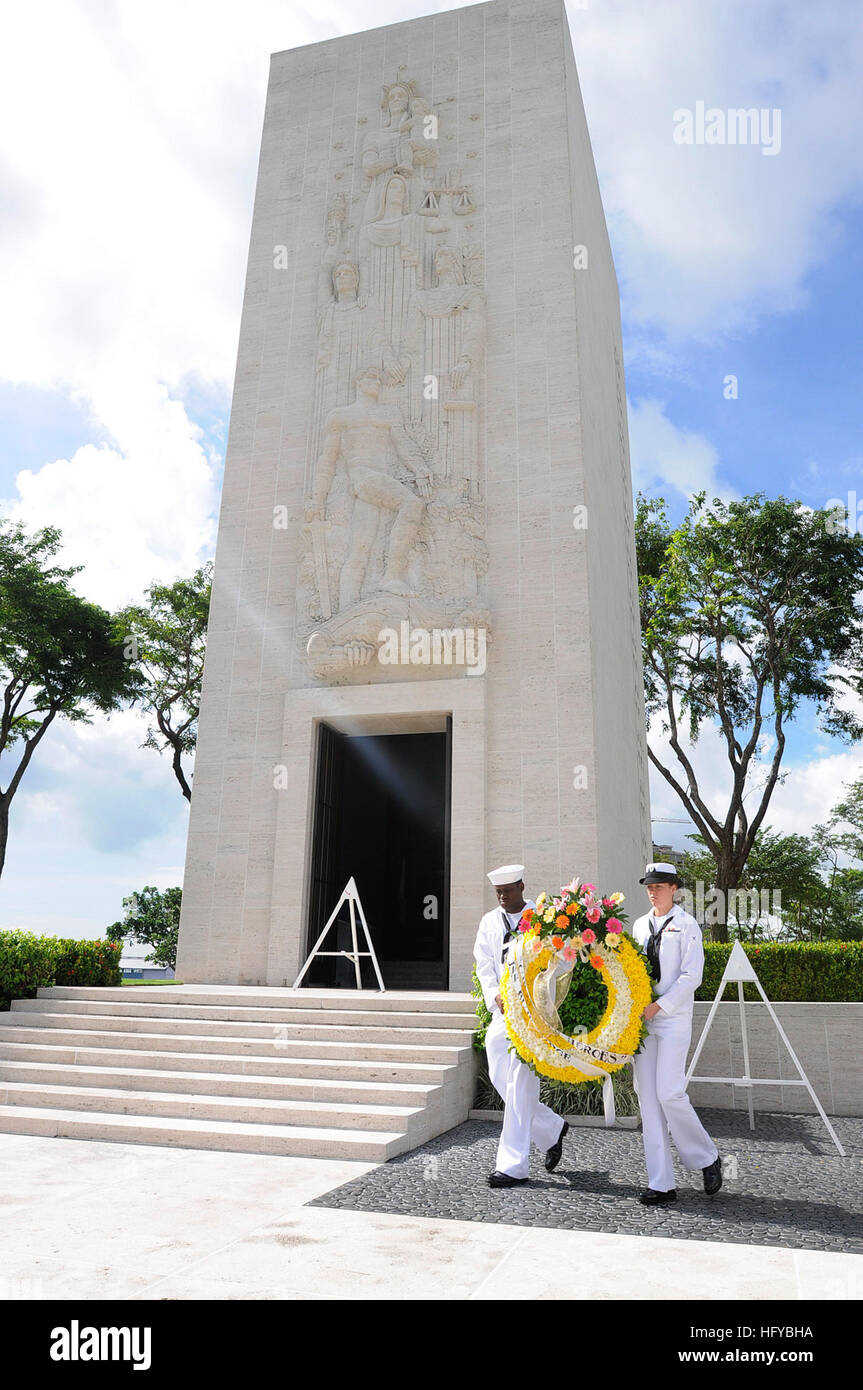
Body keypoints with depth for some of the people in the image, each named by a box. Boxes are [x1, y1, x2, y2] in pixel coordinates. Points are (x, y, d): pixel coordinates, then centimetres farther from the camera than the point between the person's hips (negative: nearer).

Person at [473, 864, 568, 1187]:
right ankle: (552, 1129, 29)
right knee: (500, 1080, 7)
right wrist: (496, 996, -11)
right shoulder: (489, 922, 13)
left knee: (521, 1085, -7)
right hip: (501, 1011, 6)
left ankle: (513, 1166, 2)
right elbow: (484, 964, 5)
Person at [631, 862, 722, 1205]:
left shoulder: (686, 925, -2)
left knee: (669, 1093, -11)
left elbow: (691, 976, -9)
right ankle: (661, 1184, 9)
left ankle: (707, 1157, 16)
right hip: (642, 1019, 5)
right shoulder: (640, 925, 14)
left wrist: (658, 1006, -14)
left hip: (673, 1019, -5)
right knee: (647, 1096, 2)